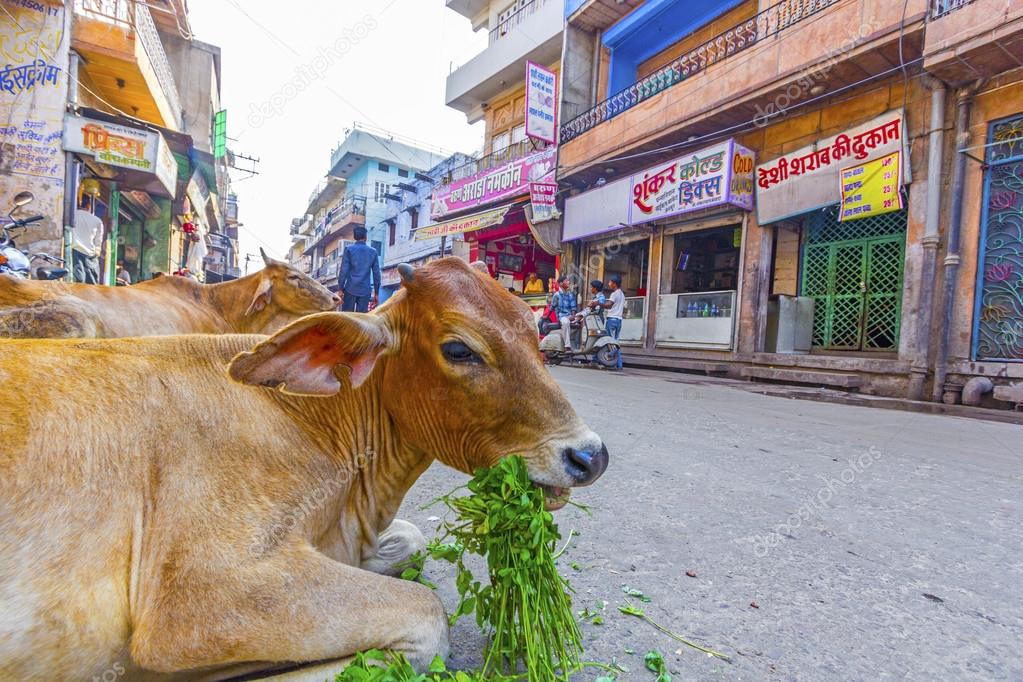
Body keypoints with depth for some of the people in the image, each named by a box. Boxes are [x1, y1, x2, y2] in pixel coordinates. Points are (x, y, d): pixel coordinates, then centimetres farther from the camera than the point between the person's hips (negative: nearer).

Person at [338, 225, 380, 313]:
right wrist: (376, 292, 10)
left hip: (351, 289, -1)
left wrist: (341, 289, 0)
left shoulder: (349, 249, 1)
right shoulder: (373, 251, 6)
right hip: (365, 290, 1)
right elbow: (376, 273, 5)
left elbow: (344, 270, -5)